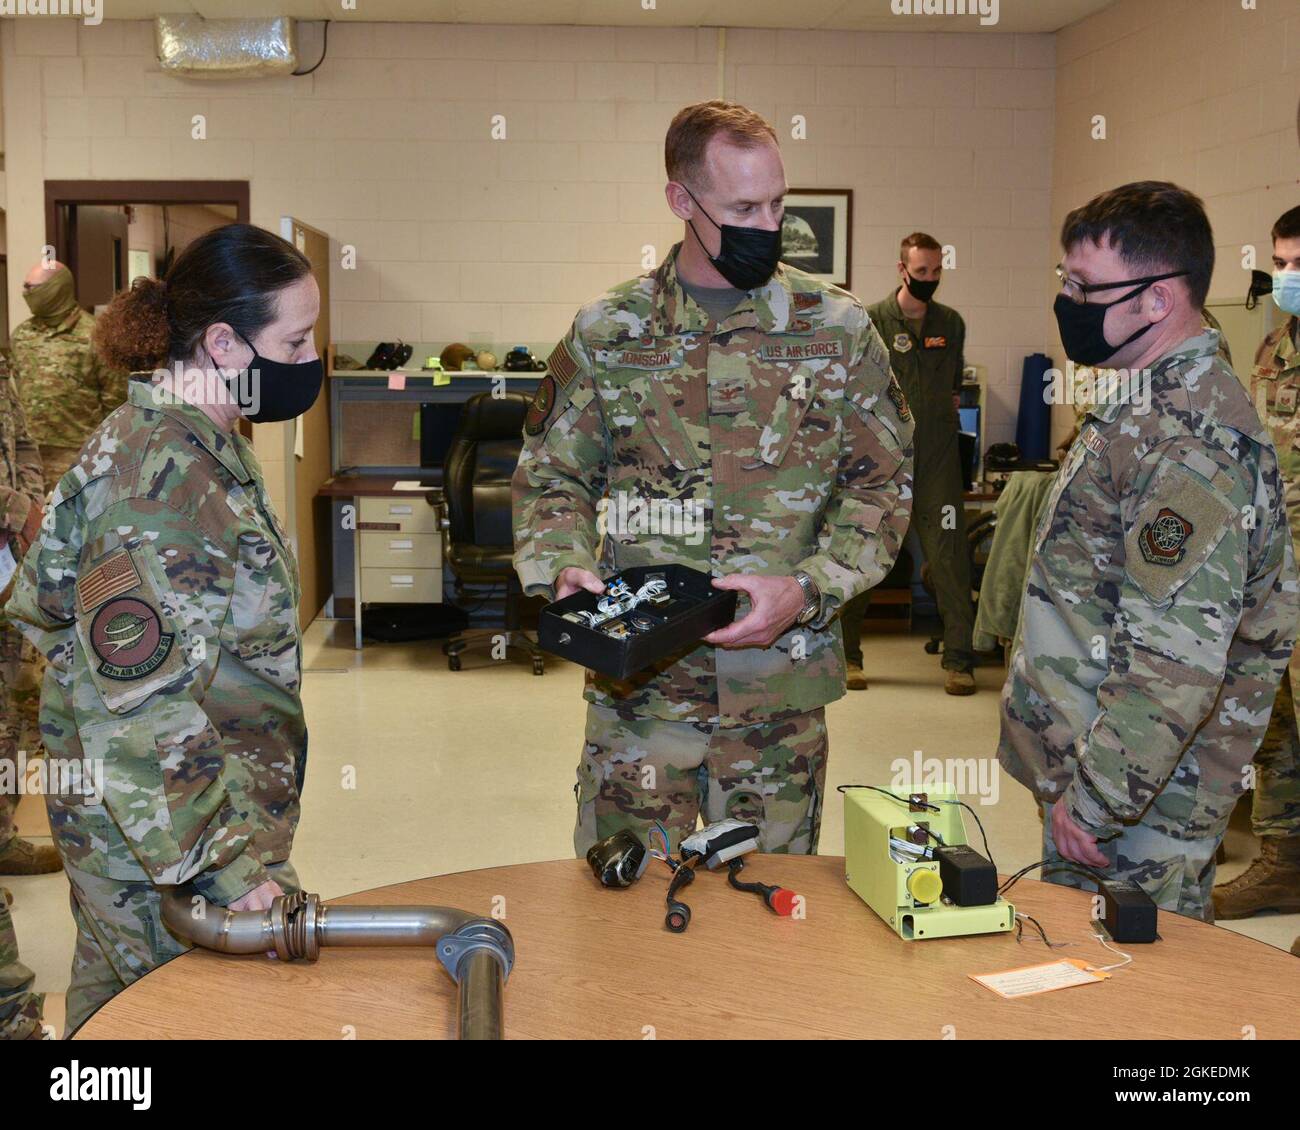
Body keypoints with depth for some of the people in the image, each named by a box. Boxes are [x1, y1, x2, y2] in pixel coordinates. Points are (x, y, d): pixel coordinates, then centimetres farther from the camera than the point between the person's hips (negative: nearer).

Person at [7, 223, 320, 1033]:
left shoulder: (195, 445, 7)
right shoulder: (168, 481, -24)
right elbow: (139, 707, -27)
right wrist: (223, 865, -23)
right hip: (161, 851, -10)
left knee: (113, 1009, 21)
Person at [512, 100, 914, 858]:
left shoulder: (838, 330, 1)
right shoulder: (608, 332, 2)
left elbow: (883, 481, 2)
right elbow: (552, 475, 9)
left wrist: (807, 589, -13)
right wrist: (562, 570, -11)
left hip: (781, 690, 0)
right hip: (636, 681, 0)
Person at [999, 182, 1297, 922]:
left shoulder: (1191, 443, -22)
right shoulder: (1153, 404, 11)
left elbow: (1178, 656, -27)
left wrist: (1094, 797, -22)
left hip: (1137, 805, -10)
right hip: (1099, 774, 10)